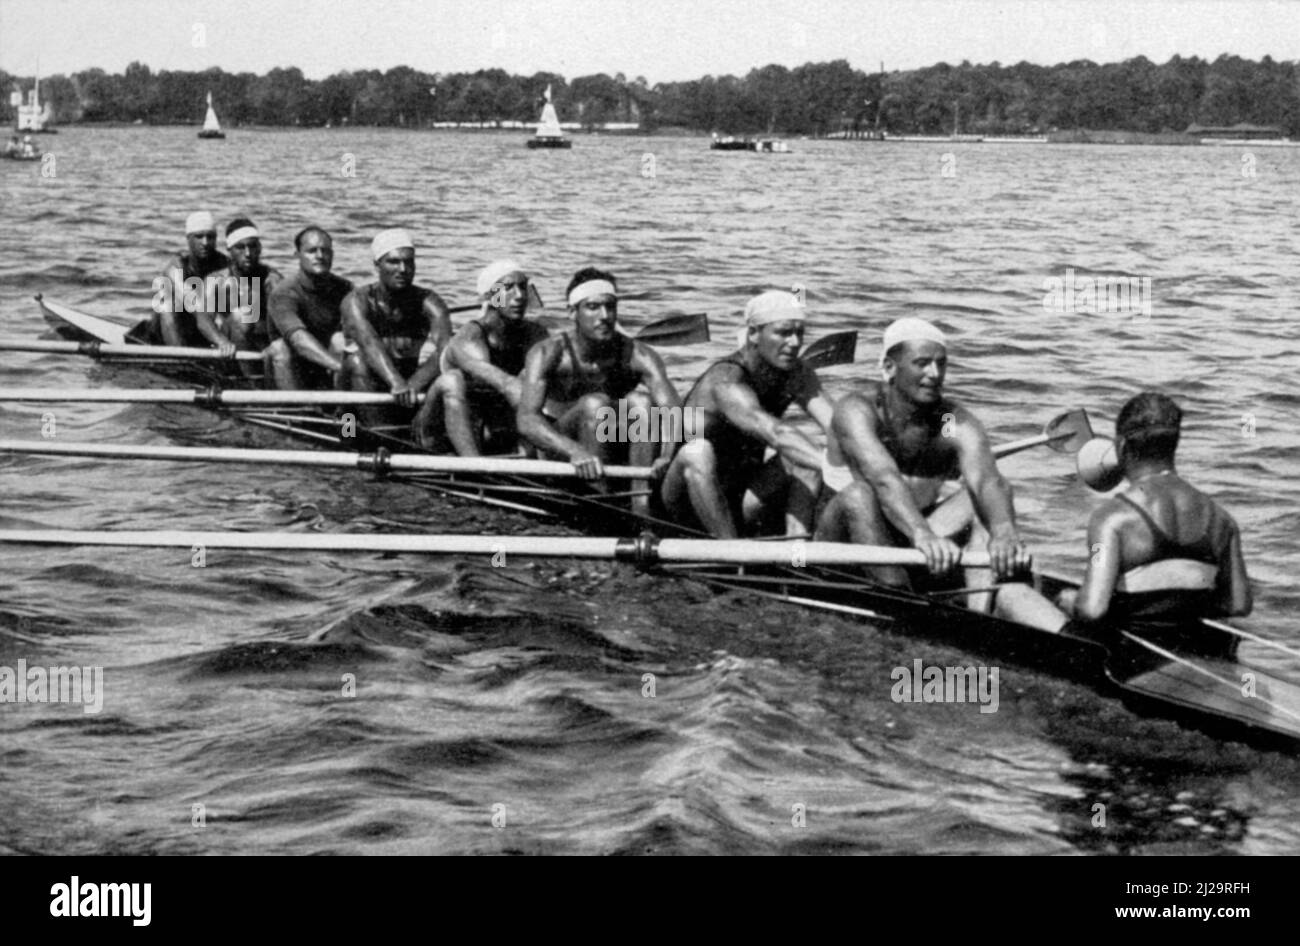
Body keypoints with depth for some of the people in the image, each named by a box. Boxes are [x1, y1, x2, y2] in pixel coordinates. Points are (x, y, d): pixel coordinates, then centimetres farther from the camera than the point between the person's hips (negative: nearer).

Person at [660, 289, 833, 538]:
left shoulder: (797, 375, -2)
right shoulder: (726, 380, -25)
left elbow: (833, 422, -18)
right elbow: (774, 433, -42)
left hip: (743, 502, 6)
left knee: (805, 457, -15)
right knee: (697, 450, -35)